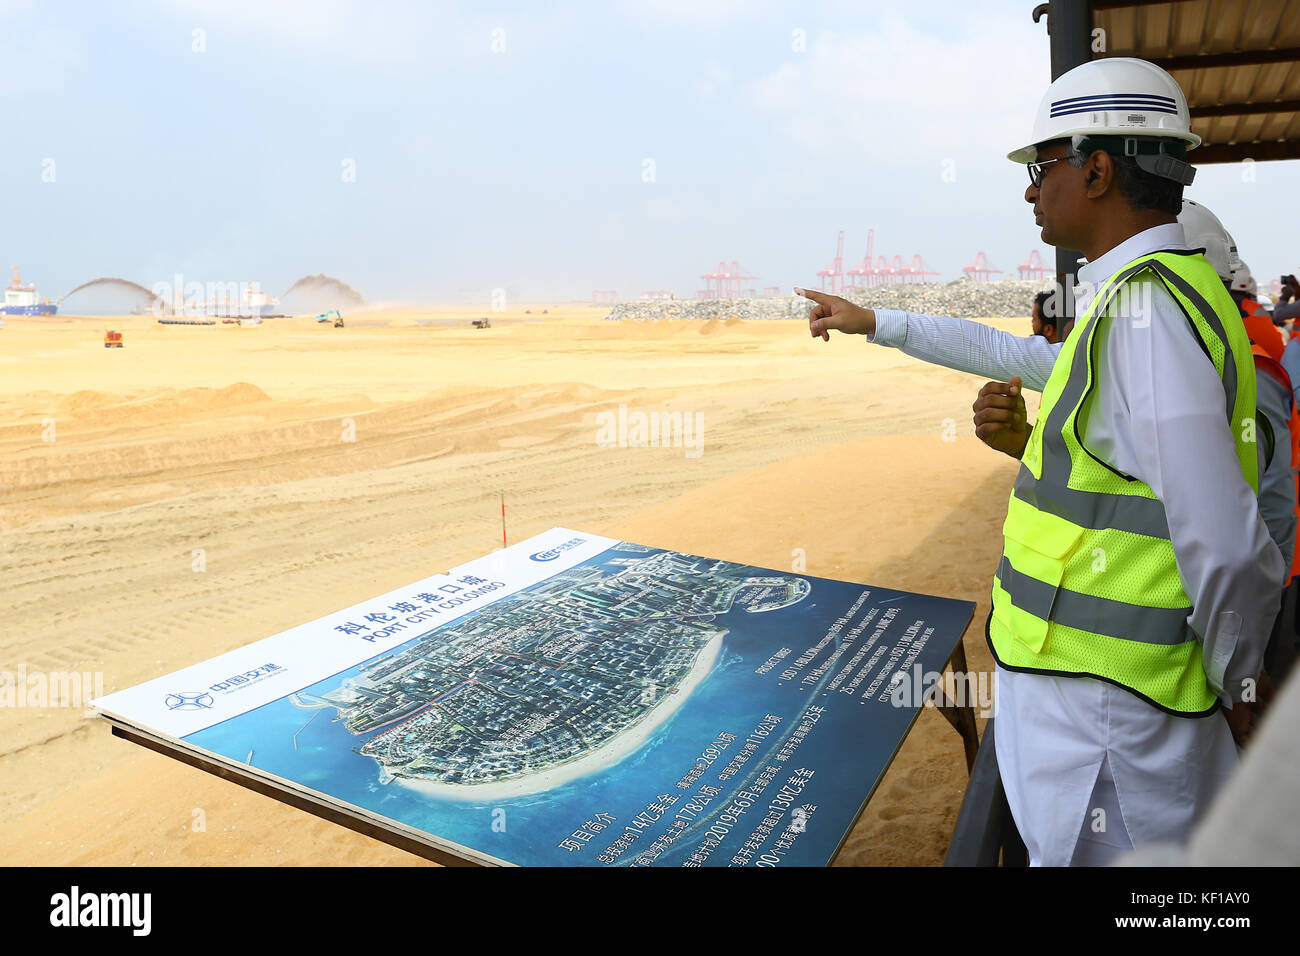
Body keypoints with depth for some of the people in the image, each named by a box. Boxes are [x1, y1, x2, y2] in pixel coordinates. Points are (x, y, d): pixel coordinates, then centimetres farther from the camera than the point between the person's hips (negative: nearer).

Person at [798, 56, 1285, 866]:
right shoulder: (1144, 296, 10)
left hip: (1106, 710, -10)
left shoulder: (1143, 311, -23)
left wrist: (1234, 687, -9)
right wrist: (874, 323, 30)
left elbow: (1231, 553, -27)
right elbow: (1014, 355, 25)